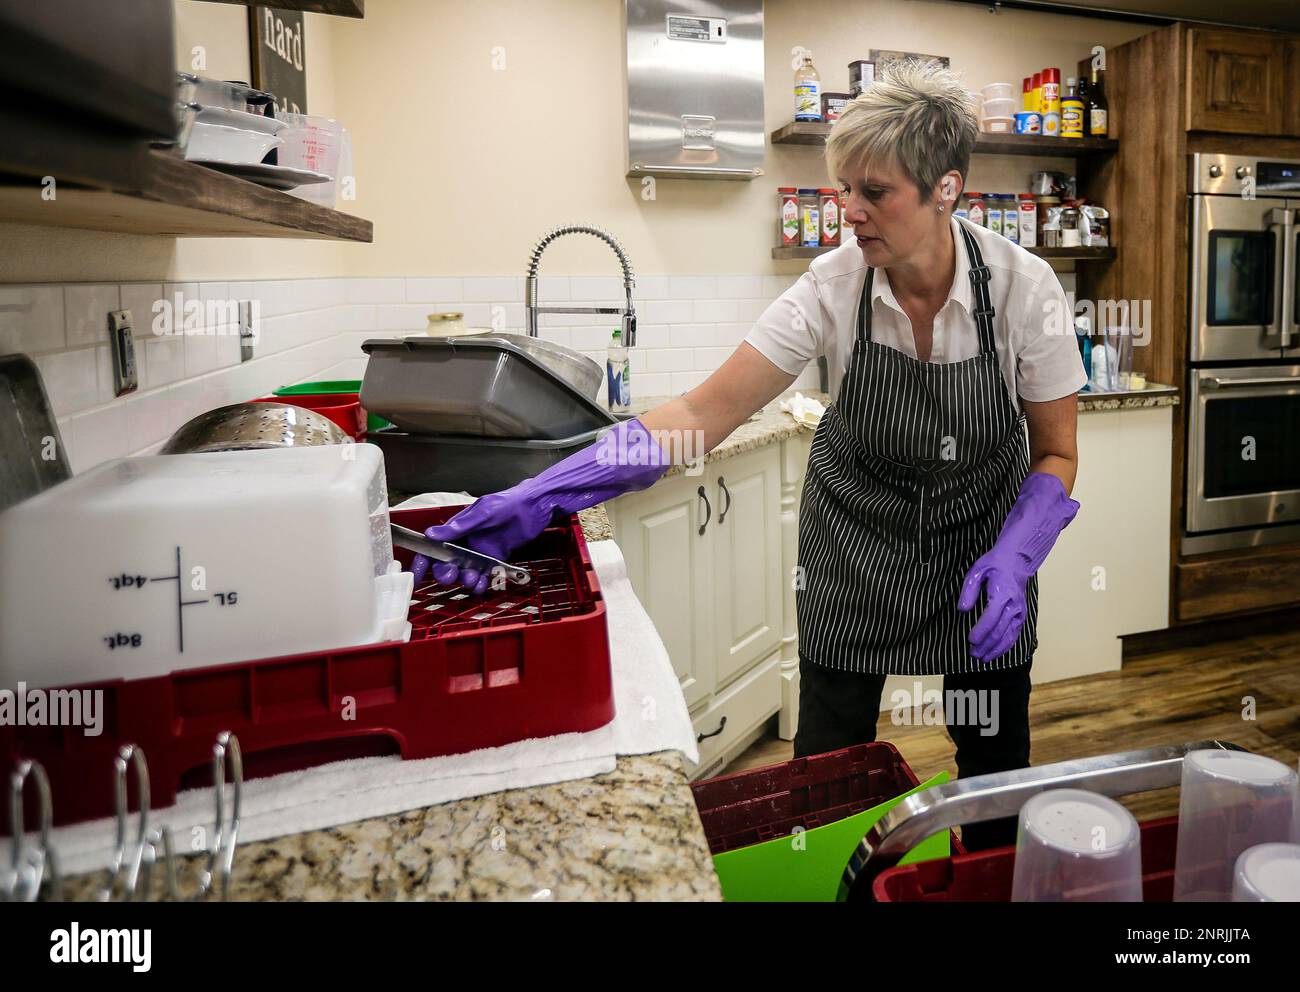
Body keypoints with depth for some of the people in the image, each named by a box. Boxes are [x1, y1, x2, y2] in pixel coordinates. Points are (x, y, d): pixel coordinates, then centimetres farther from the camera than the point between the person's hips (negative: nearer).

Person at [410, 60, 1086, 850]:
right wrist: (545, 495, -33)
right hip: (854, 541, 0)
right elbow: (706, 413, -24)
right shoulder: (833, 287, -21)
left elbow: (1055, 452, -8)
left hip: (985, 544, 0)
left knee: (995, 762, 10)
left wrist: (1012, 560, -27)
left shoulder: (1024, 287, -21)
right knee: (827, 770, 5)